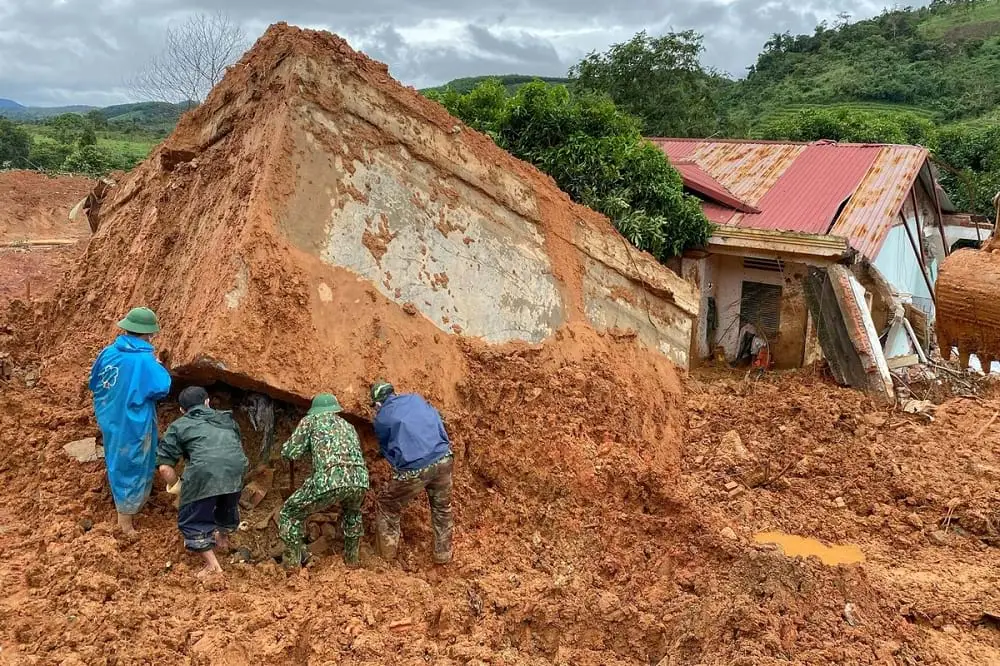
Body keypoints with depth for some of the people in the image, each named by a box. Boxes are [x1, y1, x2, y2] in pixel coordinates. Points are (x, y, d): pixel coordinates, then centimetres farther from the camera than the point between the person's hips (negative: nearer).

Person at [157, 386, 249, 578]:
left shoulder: (178, 427, 21)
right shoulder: (227, 418, 31)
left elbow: (165, 468, 12)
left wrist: (178, 489, 26)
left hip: (204, 473, -4)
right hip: (236, 468, 4)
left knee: (192, 522, 15)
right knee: (228, 504, 34)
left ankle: (213, 565, 9)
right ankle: (223, 537, 57)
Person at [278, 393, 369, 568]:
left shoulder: (311, 420, 21)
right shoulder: (349, 426, 34)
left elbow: (289, 453, 13)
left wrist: (308, 446, 35)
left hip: (329, 480, -5)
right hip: (360, 480, 5)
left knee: (290, 514, 18)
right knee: (352, 512, 39)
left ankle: (293, 567, 16)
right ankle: (351, 561, 42)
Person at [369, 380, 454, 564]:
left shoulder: (381, 418, 7)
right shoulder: (415, 398, 15)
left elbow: (386, 448, 18)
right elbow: (438, 422, 20)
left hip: (413, 470, -4)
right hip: (443, 460, 4)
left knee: (387, 506, 21)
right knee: (442, 508, 24)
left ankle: (387, 551, 30)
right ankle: (443, 554, 33)